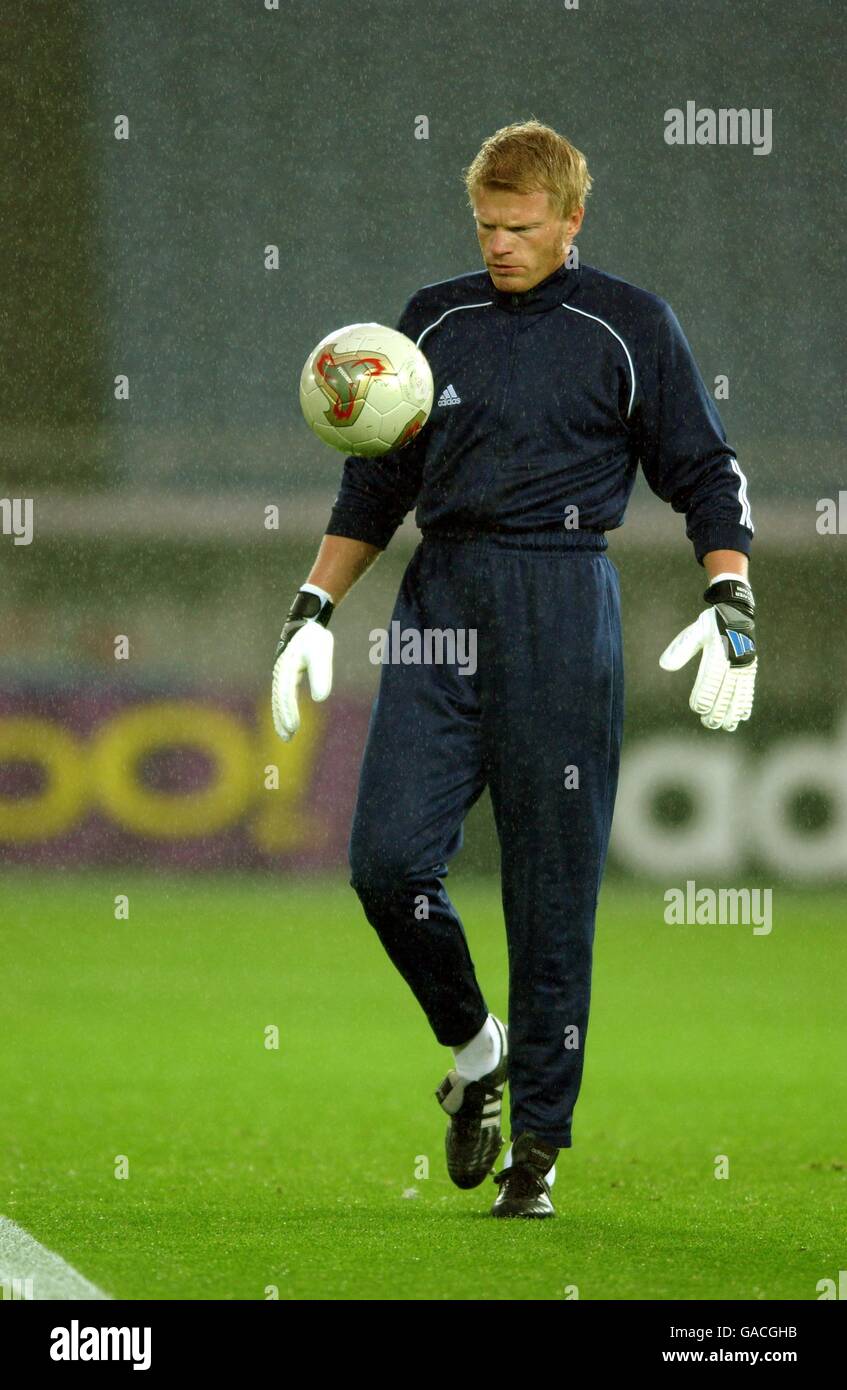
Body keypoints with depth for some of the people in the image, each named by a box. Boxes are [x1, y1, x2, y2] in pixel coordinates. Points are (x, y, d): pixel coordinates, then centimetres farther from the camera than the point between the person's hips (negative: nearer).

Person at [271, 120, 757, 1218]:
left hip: (563, 607, -3)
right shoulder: (435, 322, 14)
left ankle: (537, 1138, 5)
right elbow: (376, 483, 21)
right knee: (388, 855, -10)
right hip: (440, 600, 3)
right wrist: (314, 607, 14)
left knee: (552, 886, -3)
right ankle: (472, 1046, 16)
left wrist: (731, 603, -9)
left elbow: (708, 477, 5)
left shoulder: (631, 328, 4)